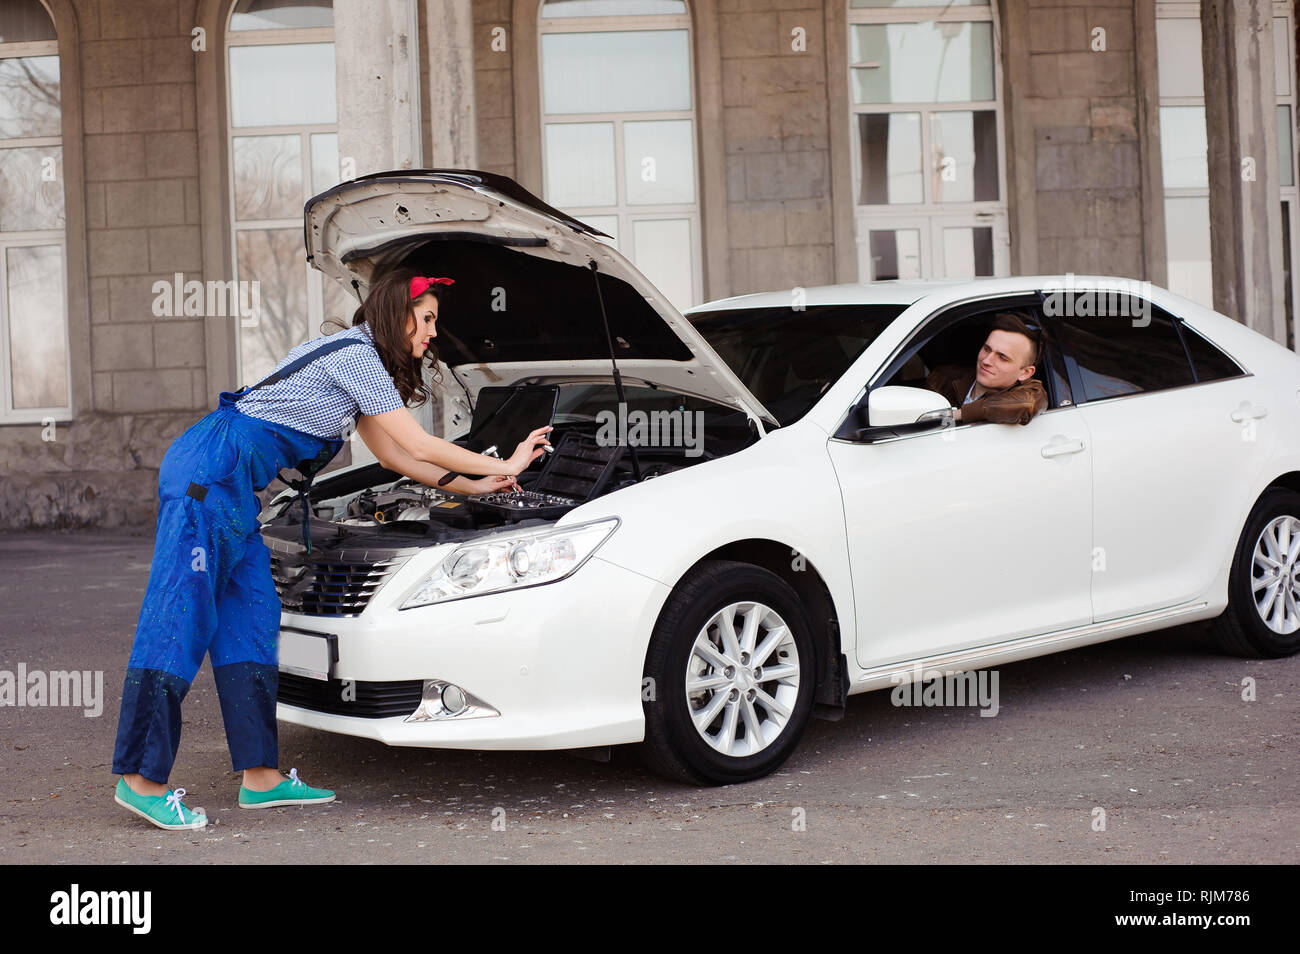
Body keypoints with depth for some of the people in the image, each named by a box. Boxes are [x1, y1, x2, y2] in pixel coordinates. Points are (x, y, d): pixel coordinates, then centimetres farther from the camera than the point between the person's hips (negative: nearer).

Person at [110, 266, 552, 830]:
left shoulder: (356, 359, 19)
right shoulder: (354, 356, -11)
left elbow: (390, 452, 23)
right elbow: (419, 445, -12)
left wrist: (473, 486, 23)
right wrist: (505, 466, -2)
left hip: (227, 485, 11)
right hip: (209, 473, -11)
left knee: (250, 619, 8)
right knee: (181, 616, -10)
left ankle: (260, 776, 11)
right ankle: (141, 779, -7)